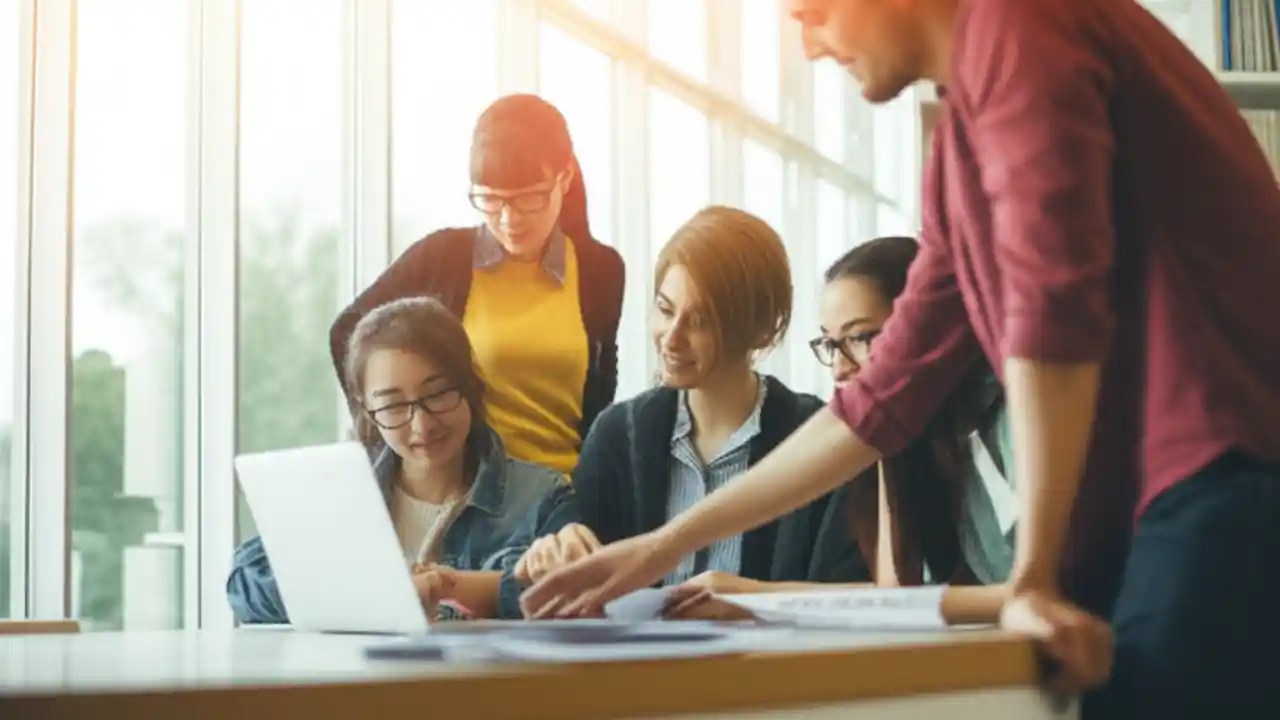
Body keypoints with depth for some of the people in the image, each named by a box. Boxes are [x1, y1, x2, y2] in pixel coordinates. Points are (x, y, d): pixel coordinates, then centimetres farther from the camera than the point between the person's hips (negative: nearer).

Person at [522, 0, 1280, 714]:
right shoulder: (963, 145, 21)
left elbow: (1053, 303, -18)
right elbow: (885, 397, 24)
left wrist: (1031, 581, -14)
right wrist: (670, 544, 25)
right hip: (1146, 509, 9)